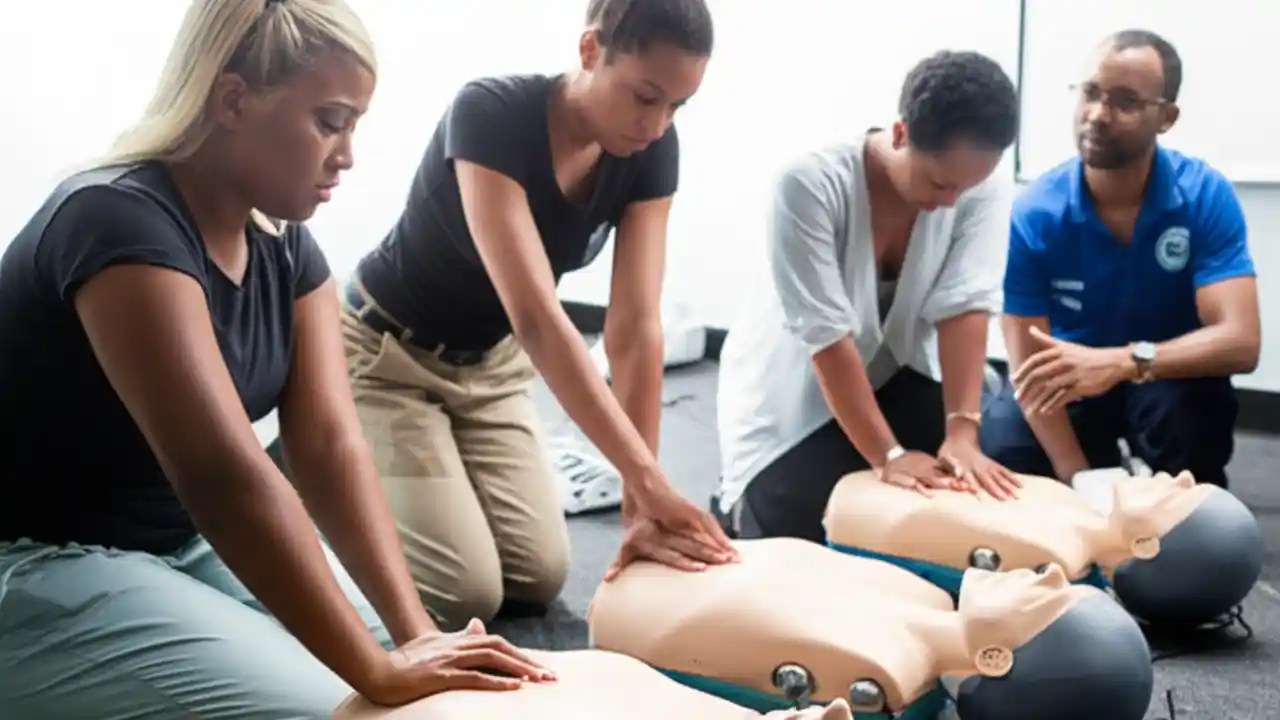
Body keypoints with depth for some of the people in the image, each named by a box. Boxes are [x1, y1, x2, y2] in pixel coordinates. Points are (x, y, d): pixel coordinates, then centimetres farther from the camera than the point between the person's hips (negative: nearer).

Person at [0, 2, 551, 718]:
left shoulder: (286, 246, 1)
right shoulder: (120, 223, -26)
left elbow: (331, 442, -10)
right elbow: (223, 474, -34)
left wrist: (414, 633, -22)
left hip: (188, 544, 8)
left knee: (388, 639, -2)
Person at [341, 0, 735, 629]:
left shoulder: (651, 151, -16)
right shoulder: (490, 113, -33)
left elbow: (635, 325, -19)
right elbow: (537, 318, -41)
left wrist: (639, 500, -25)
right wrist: (649, 481, -45)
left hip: (490, 362, 6)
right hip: (386, 354, -6)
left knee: (539, 578, -2)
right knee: (468, 594, -13)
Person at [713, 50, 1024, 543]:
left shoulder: (982, 189, -18)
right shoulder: (812, 184, -31)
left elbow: (965, 307, -26)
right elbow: (827, 336, -32)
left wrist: (962, 433, -38)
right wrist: (888, 456, -34)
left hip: (896, 375, 4)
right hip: (794, 387, -4)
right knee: (796, 546, -16)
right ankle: (735, 510, 17)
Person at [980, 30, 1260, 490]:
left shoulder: (1206, 197, -20)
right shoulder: (1034, 214, -20)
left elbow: (1240, 341, -30)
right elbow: (1031, 369, -20)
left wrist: (1123, 362, -48)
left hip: (1166, 377, -1)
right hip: (1069, 383, 1)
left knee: (1188, 403, -36)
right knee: (1000, 450, -27)